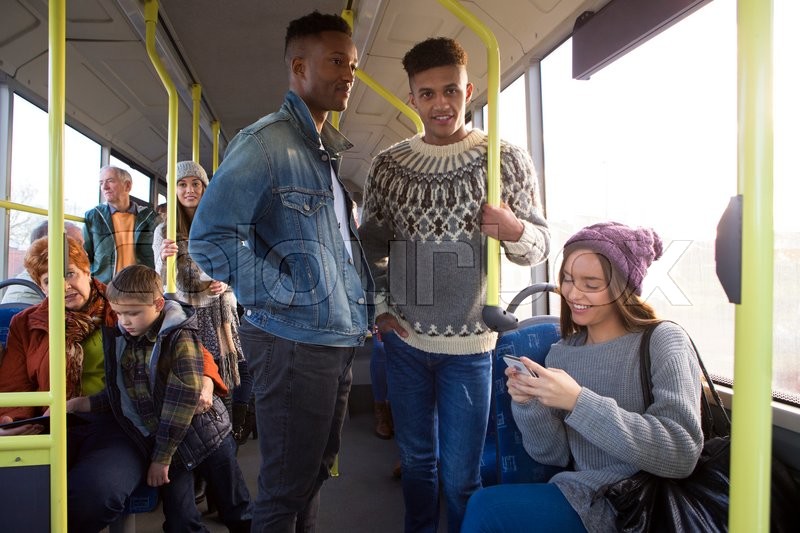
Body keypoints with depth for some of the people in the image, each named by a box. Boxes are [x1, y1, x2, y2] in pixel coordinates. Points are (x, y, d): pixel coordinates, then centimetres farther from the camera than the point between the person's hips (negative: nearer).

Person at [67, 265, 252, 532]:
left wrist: (161, 457, -15)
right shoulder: (121, 341, 1)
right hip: (162, 444, 4)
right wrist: (80, 404, -7)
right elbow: (122, 395, 8)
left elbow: (182, 400, -18)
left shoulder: (181, 338, -16)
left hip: (204, 436, -4)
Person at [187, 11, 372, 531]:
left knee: (316, 473, 23)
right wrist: (288, 293, -18)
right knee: (287, 488, 7)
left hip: (340, 342, 8)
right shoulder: (265, 142, -11)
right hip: (295, 343, -8)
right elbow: (210, 238, -18)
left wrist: (366, 306, 13)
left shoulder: (327, 152, 16)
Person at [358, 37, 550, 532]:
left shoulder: (507, 158, -4)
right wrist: (379, 307, 1)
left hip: (468, 344, -2)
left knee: (461, 476, 8)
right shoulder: (388, 165, 2)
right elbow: (372, 243, 10)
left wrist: (515, 231, -23)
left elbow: (540, 244, -2)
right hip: (404, 338, 3)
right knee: (416, 459, 20)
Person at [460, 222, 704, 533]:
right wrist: (529, 404, -15)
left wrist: (579, 402, -28)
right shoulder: (560, 352, 3)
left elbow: (682, 455, -22)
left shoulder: (662, 341, -11)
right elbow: (555, 455, 4)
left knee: (484, 508, -14)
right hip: (581, 496, 4)